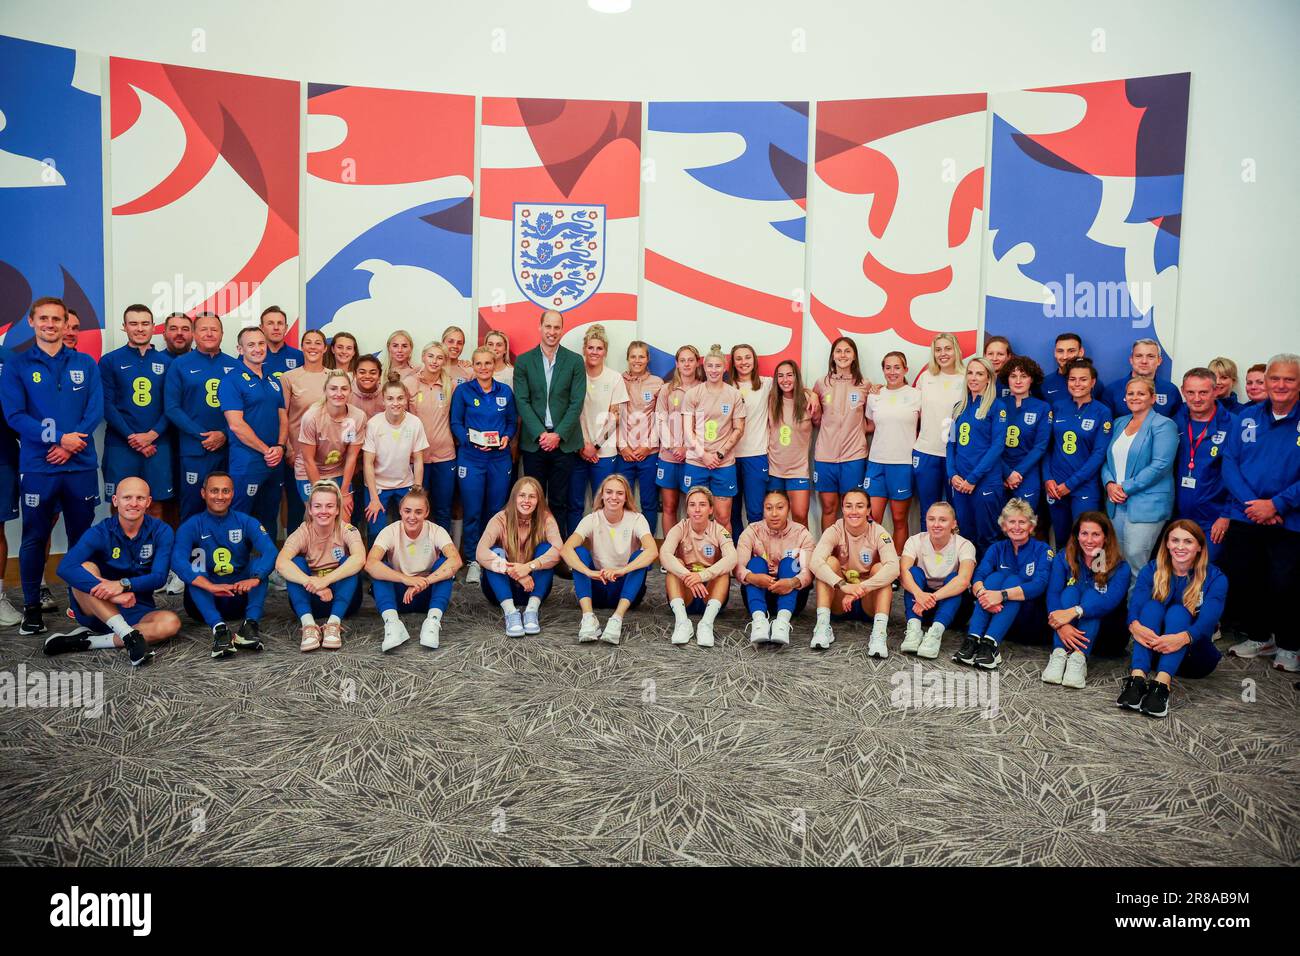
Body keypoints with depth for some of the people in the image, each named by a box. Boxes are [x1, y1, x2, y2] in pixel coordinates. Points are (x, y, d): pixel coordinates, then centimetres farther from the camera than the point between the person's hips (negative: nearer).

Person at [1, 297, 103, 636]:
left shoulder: (86, 364, 8)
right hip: (37, 467, -1)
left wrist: (70, 445, -12)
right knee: (35, 538, 5)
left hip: (80, 464, 1)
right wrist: (59, 438, -15)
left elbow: (95, 410, 0)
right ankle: (31, 606, 17)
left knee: (82, 536, 9)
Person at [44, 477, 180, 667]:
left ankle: (87, 641, -24)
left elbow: (159, 577, -15)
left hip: (137, 611, 1)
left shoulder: (160, 531, -7)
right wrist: (111, 593, -40)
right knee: (86, 568, -29)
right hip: (96, 612, -1)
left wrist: (123, 584, -35)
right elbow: (65, 568, -27)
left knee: (171, 623, -29)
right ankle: (130, 636, -34)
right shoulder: (100, 533, -11)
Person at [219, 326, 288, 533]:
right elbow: (236, 424, -15)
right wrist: (267, 450, -13)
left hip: (275, 462, 7)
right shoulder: (232, 380, -8)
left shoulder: (273, 380, 13)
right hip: (247, 463, -6)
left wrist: (280, 447, -5)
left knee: (269, 520, 15)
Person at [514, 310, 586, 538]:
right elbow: (522, 401, -1)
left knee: (559, 502, 6)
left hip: (564, 441, 0)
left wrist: (558, 435, -11)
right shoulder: (524, 361, 5)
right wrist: (540, 434, -12)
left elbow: (577, 403, -2)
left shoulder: (575, 361, 3)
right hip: (533, 441, 1)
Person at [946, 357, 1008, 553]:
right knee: (964, 535, 10)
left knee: (986, 537, 1)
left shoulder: (997, 407, -3)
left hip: (986, 481, -5)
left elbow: (998, 445, -10)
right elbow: (951, 442, 12)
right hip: (958, 482, 5)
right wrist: (952, 474, -3)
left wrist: (973, 478, -14)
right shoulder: (960, 407, 13)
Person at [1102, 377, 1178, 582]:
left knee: (1135, 559, -11)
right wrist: (1110, 484, -4)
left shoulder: (1163, 425, -6)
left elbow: (1160, 465, -16)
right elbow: (1108, 459, 16)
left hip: (1147, 505, -7)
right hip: (1116, 502, 7)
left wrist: (1126, 488, -16)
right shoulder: (1120, 423, 16)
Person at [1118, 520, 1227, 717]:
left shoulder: (1215, 578, -4)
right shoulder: (1151, 571, 1)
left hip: (1194, 655, -1)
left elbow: (1208, 620, -22)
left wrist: (1183, 638, -44)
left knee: (1178, 611, -27)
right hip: (1153, 651, 1)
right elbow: (1136, 604, -17)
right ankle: (1137, 678, -45)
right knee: (1152, 606, -25)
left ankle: (1162, 684, -49)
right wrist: (1134, 625, -42)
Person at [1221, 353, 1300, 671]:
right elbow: (1229, 463, 0)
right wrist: (1251, 503, -13)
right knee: (1241, 582, 9)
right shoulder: (1247, 417, 5)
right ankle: (1259, 638, 30)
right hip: (1244, 519, 3)